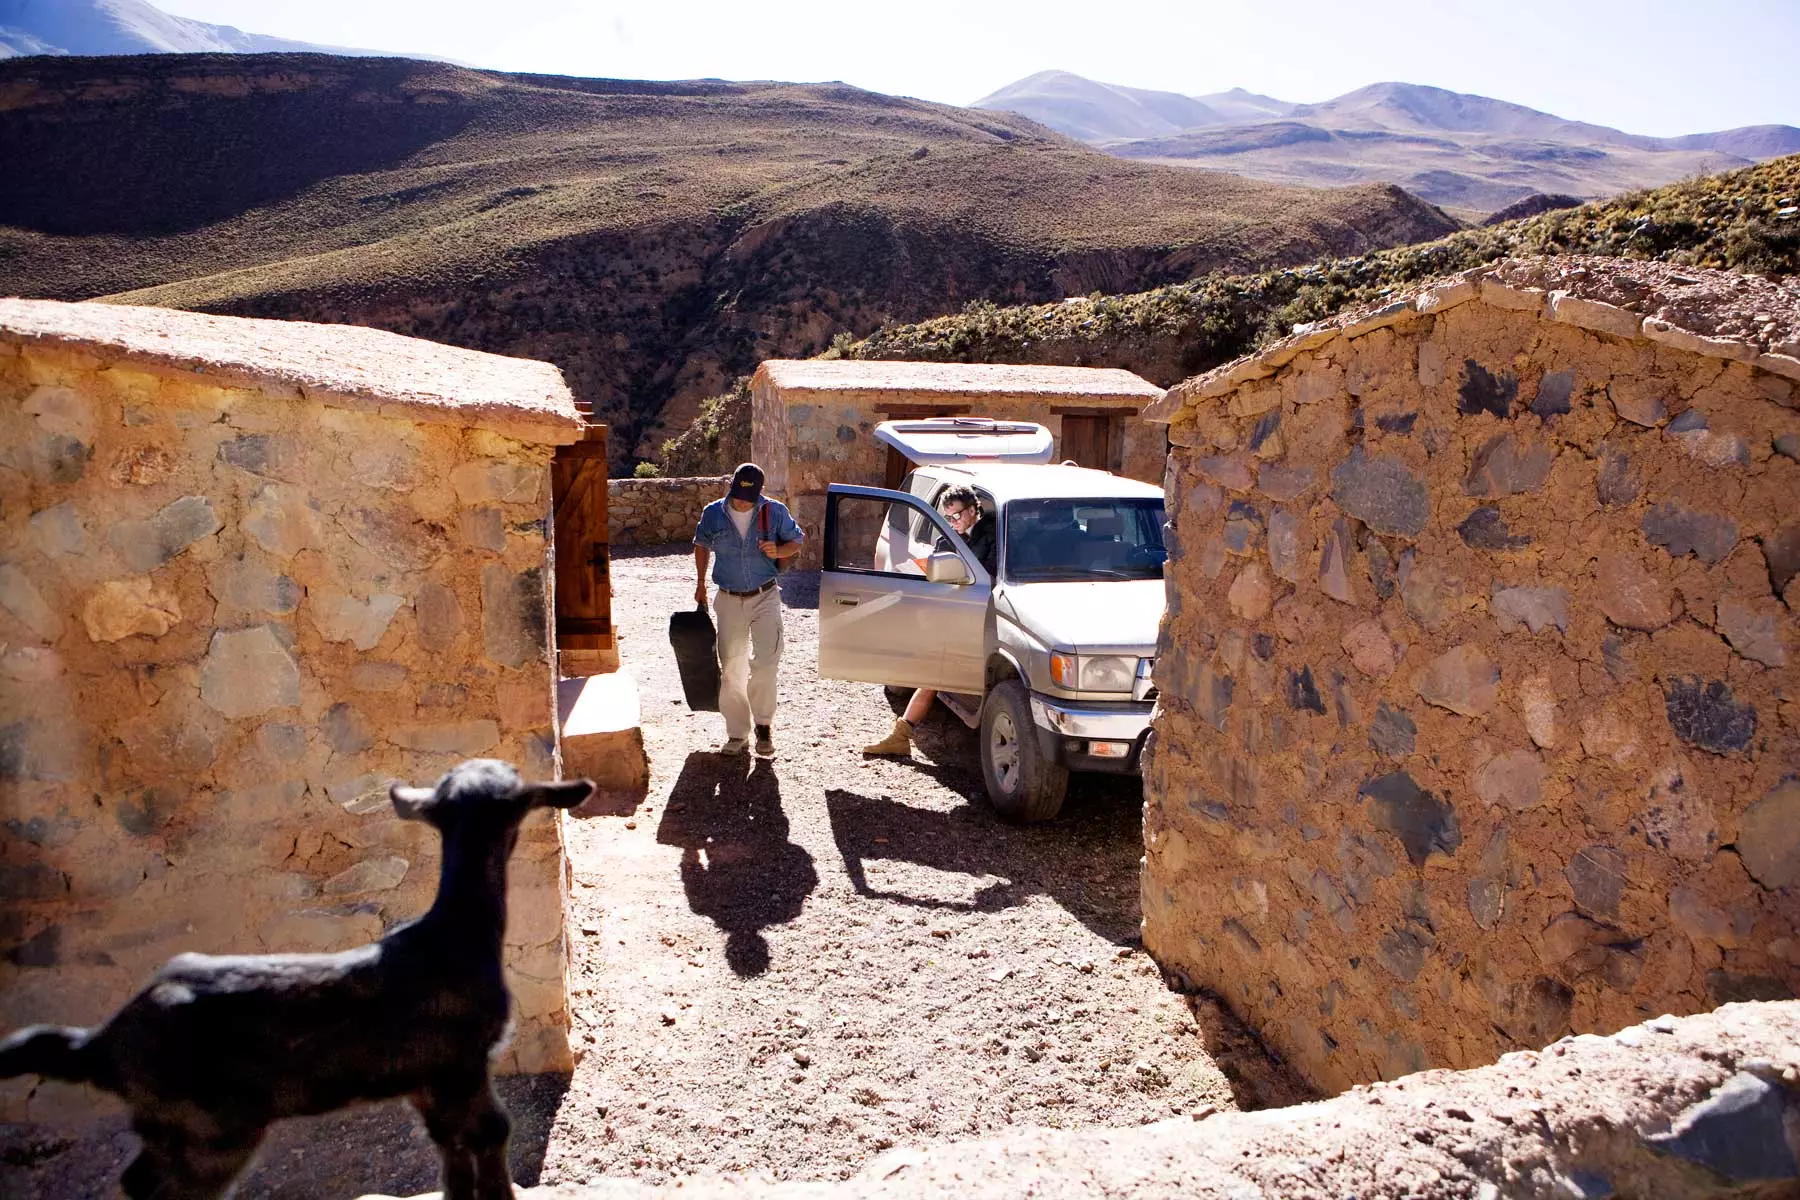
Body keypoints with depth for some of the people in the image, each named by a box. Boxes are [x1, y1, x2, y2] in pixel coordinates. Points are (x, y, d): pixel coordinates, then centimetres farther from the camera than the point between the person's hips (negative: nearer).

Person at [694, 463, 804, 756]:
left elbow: (797, 541, 7)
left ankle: (763, 725, 7)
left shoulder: (775, 512, -5)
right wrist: (700, 584, 13)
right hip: (729, 600, 2)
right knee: (731, 670, 6)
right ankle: (737, 733, 17)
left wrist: (778, 551, -14)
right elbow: (701, 545, 17)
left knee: (765, 663, -13)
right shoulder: (713, 513, -1)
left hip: (765, 598, -2)